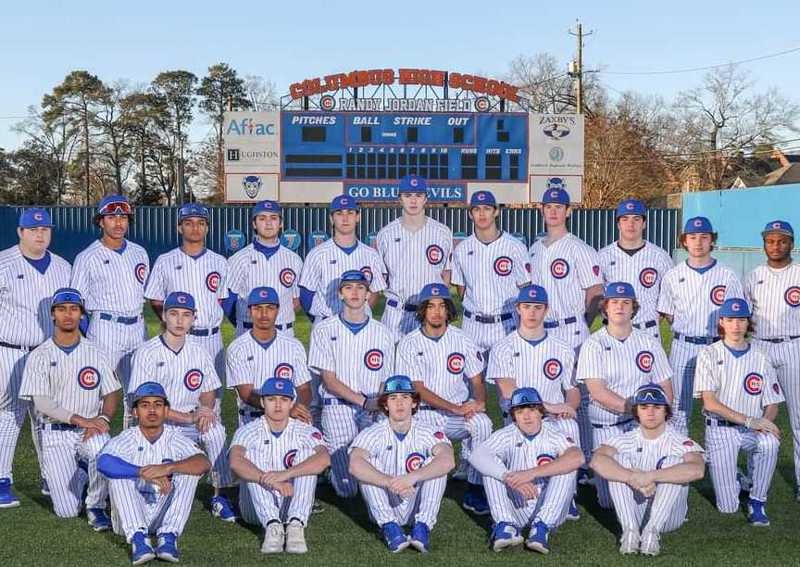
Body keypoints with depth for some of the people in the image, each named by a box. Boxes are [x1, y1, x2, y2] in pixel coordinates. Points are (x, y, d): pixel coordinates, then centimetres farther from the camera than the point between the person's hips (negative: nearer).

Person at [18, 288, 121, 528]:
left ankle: (96, 506, -11)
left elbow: (112, 393, 7)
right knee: (67, 511, -11)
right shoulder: (39, 356, 2)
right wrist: (80, 419, -20)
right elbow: (41, 402, -7)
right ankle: (79, 476, 24)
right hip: (55, 434, -1)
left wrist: (103, 419, -15)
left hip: (91, 430, 1)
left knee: (103, 449, -38)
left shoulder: (95, 353, 9)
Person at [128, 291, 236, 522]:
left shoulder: (200, 352, 7)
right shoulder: (146, 353, -7)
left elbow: (209, 392, 14)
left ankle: (219, 496, -18)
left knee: (216, 429, -28)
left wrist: (205, 410, -12)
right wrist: (187, 418, -22)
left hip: (192, 421, 3)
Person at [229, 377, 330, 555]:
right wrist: (271, 482, -42)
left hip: (293, 505, 0)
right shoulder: (248, 431, -4)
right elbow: (236, 462, -27)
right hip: (257, 508, 0)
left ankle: (295, 525, -35)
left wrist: (286, 474, -39)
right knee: (252, 453, -21)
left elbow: (324, 459, -25)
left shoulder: (305, 432, -3)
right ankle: (273, 526, -37)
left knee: (306, 452, -19)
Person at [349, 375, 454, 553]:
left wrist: (412, 477, -46)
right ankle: (389, 527, -26)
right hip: (384, 509, 0)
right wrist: (391, 483, -46)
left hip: (418, 508, 0)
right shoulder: (373, 434, -9)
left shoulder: (428, 432, -9)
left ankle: (422, 526, -26)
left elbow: (448, 461, -31)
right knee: (368, 464, -21)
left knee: (436, 462, -21)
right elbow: (355, 465, -31)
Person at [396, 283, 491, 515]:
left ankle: (475, 491, -16)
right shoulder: (409, 344, 0)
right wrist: (454, 408, -21)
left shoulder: (462, 340, 7)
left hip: (459, 415, 2)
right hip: (423, 413, -2)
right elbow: (418, 389, -8)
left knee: (482, 423, -29)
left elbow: (477, 381, 7)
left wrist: (479, 401, -18)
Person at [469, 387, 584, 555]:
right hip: (516, 508, 1)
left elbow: (577, 457, -32)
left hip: (548, 509, -1)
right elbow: (477, 455, -24)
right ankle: (506, 525, -24)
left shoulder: (554, 435, -9)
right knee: (492, 466, -15)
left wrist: (532, 473, -39)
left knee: (567, 466, -22)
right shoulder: (506, 436, -5)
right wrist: (509, 478, -40)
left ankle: (542, 527, -26)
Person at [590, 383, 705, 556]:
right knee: (619, 459, -17)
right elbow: (597, 460, -23)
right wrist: (634, 478, -38)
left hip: (668, 515, -2)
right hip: (632, 513, 2)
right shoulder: (625, 440, -1)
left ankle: (652, 531, -26)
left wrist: (650, 476, -36)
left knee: (673, 461, -22)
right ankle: (630, 530, -25)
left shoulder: (679, 441, -7)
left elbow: (697, 469, -30)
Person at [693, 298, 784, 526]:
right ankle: (733, 479, 28)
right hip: (720, 429, -2)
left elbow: (772, 404, 5)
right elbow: (709, 403, -12)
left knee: (770, 442, -35)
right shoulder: (709, 355, -2)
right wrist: (748, 420, -23)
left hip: (753, 429, 2)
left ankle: (757, 502, -13)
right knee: (728, 507, -9)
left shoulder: (761, 357, 6)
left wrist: (765, 421, -19)